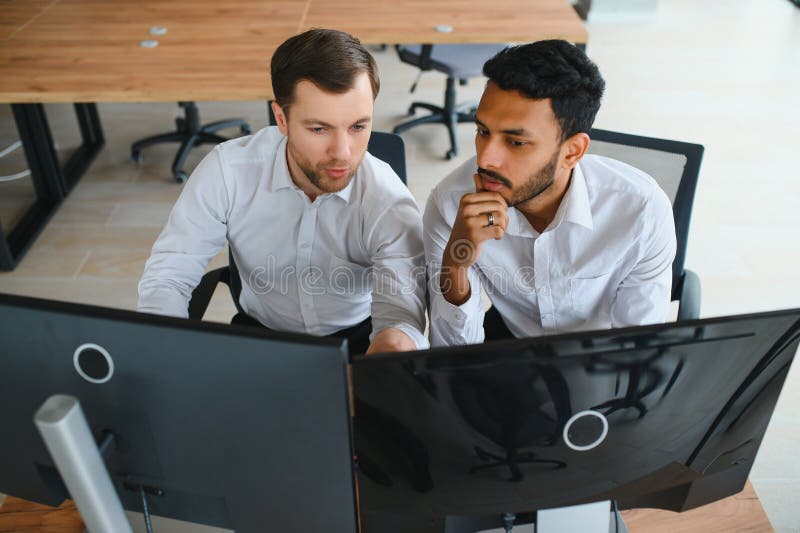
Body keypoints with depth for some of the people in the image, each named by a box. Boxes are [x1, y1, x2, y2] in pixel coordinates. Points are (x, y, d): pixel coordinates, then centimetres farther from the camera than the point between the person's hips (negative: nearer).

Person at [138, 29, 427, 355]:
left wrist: (399, 339, -58)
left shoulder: (389, 204, -23)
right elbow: (166, 278, -14)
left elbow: (401, 313, -32)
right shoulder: (227, 170, -19)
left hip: (356, 339, -1)